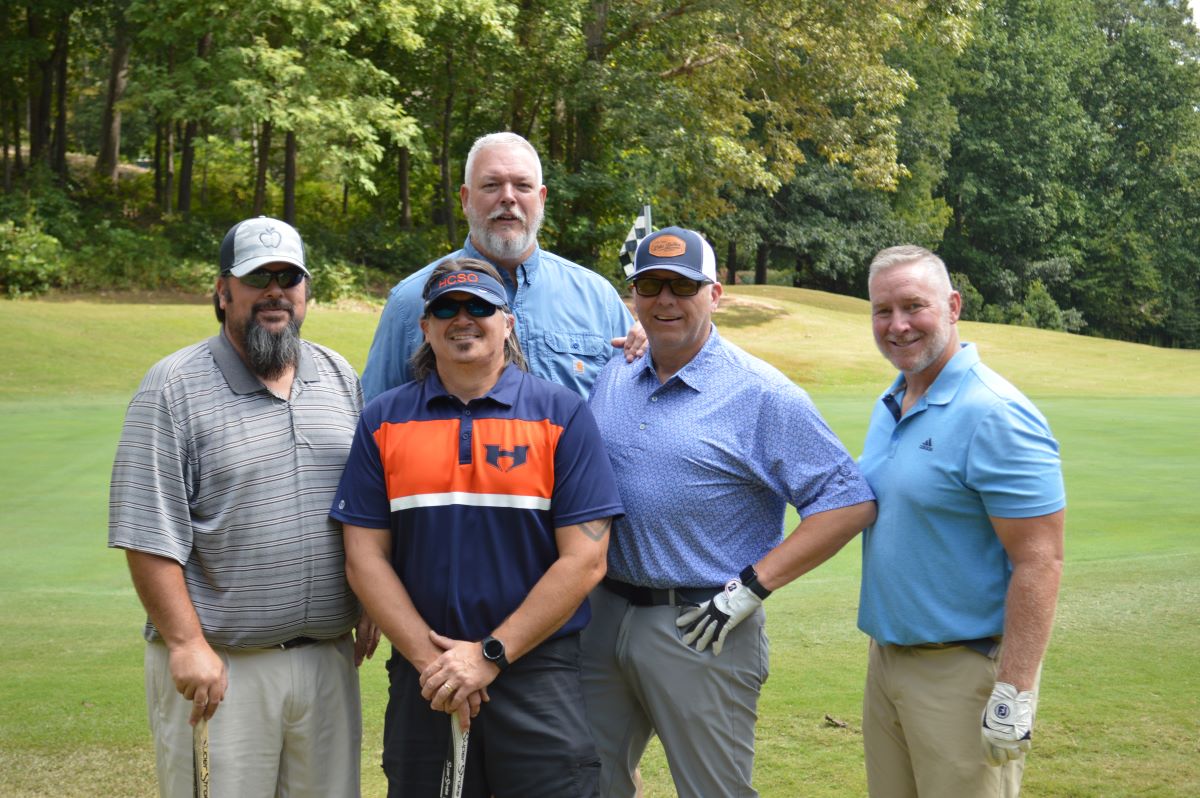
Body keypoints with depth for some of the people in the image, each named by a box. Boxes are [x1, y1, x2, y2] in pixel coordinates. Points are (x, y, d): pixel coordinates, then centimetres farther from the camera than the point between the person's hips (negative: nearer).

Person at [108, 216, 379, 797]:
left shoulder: (340, 378, 11)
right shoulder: (175, 387, -5)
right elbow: (147, 535, -10)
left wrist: (369, 605, 10)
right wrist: (187, 643, -14)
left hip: (329, 657, 5)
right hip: (218, 665, -4)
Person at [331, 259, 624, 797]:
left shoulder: (561, 414, -1)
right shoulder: (383, 420, 6)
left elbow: (584, 560, -6)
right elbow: (365, 556, 3)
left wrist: (492, 654, -10)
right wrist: (430, 659, -7)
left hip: (537, 668, -2)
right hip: (421, 676, 2)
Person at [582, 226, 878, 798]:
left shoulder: (762, 395, -8)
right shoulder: (610, 379, 9)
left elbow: (850, 503, -11)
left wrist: (752, 587, -16)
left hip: (703, 628, -6)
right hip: (604, 615, 6)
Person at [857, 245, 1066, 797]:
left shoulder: (995, 415, -17)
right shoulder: (888, 406, 10)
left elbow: (1039, 561, -20)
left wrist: (1014, 695, -24)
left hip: (962, 669, -8)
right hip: (886, 657, 8)